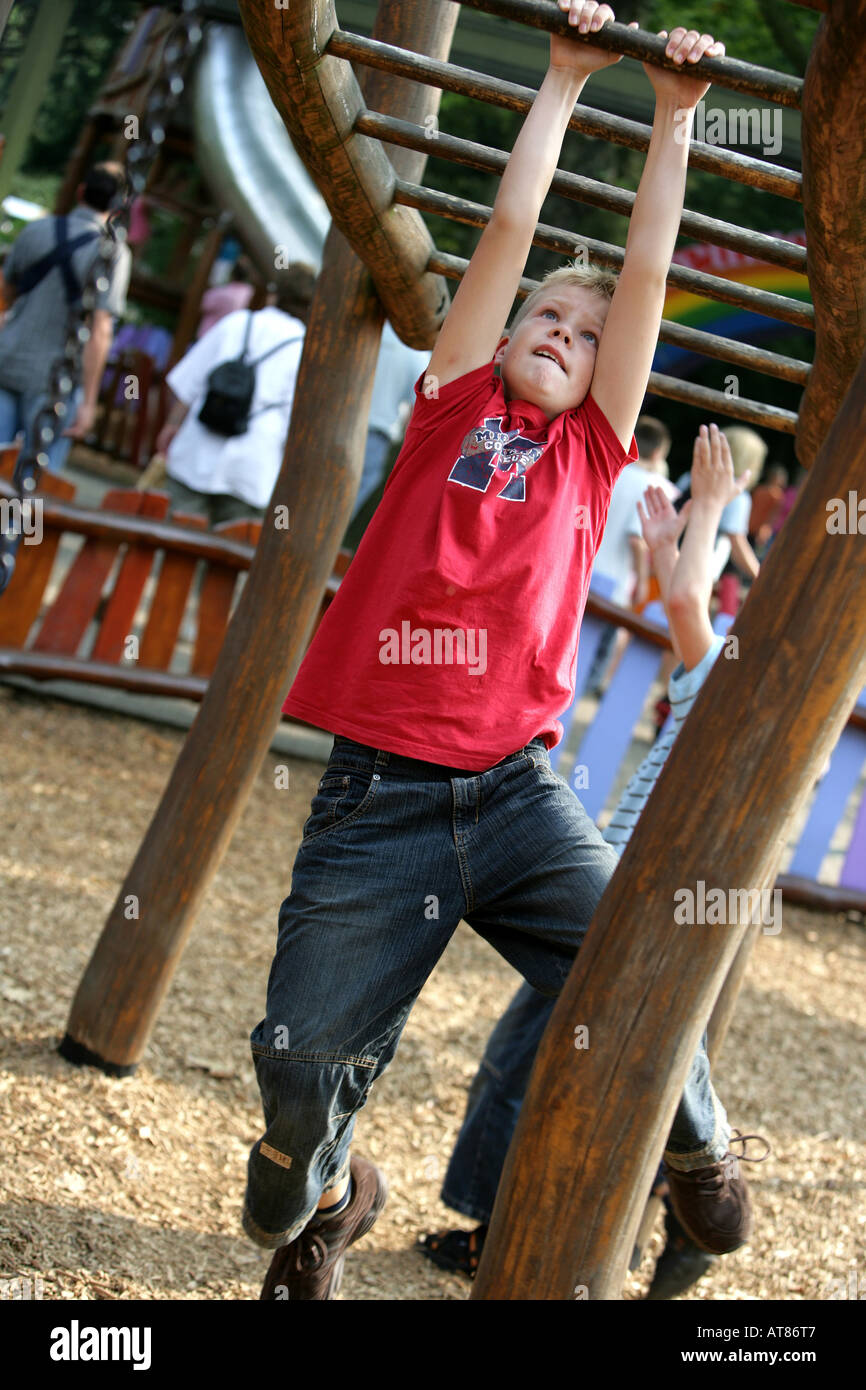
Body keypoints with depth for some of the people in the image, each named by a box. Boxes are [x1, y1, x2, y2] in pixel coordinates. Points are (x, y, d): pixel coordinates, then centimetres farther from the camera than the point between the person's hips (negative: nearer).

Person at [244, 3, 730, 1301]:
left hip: (521, 796, 1)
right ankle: (320, 1201, 31)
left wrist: (672, 117, 19)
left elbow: (646, 272, 15)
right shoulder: (453, 409, 13)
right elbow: (510, 225, 12)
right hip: (378, 798, -1)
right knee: (303, 1071, -5)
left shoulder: (591, 453, 15)